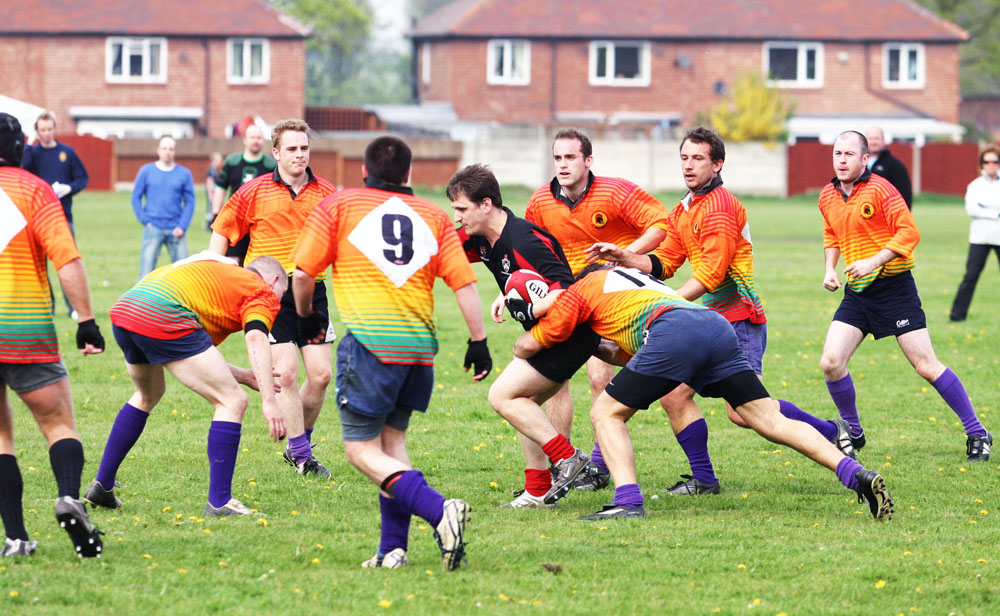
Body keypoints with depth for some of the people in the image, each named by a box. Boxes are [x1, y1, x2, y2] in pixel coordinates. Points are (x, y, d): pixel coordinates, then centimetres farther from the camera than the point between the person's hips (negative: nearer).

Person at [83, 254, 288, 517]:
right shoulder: (263, 292, 13)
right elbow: (256, 338, -9)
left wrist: (243, 376, 32)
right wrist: (268, 400, -15)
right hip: (163, 318, -9)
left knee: (148, 395, 35)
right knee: (232, 402, 2)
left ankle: (101, 487, 37)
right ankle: (219, 502, -1)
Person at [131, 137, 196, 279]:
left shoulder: (184, 174, 6)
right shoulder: (146, 171, 5)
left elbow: (190, 202, 6)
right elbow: (136, 197, 8)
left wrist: (182, 226, -6)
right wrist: (144, 220, -4)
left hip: (176, 230, 1)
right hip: (153, 229, -1)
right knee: (146, 269, -7)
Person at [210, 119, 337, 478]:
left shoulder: (326, 193, 7)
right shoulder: (255, 192, 2)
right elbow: (222, 232, 9)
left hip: (311, 289, 3)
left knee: (321, 373, -2)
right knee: (286, 372, -10)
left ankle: (298, 445, 19)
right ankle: (301, 456, -2)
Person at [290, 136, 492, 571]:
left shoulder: (337, 205, 8)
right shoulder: (434, 217, 15)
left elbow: (302, 274, 7)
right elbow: (464, 282, 7)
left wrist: (306, 317, 25)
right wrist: (478, 342, 12)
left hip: (369, 340, -4)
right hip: (421, 345, 4)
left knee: (361, 449, 0)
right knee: (392, 442, 18)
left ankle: (439, 510, -21)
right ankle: (393, 548, 9)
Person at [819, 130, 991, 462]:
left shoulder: (879, 189, -13)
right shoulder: (827, 197, 8)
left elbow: (909, 232, -16)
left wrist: (874, 261, -24)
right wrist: (830, 268, 11)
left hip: (894, 288, -6)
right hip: (856, 292, 6)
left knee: (926, 366, -7)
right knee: (831, 363, -8)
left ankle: (977, 434, 4)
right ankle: (853, 434, 13)